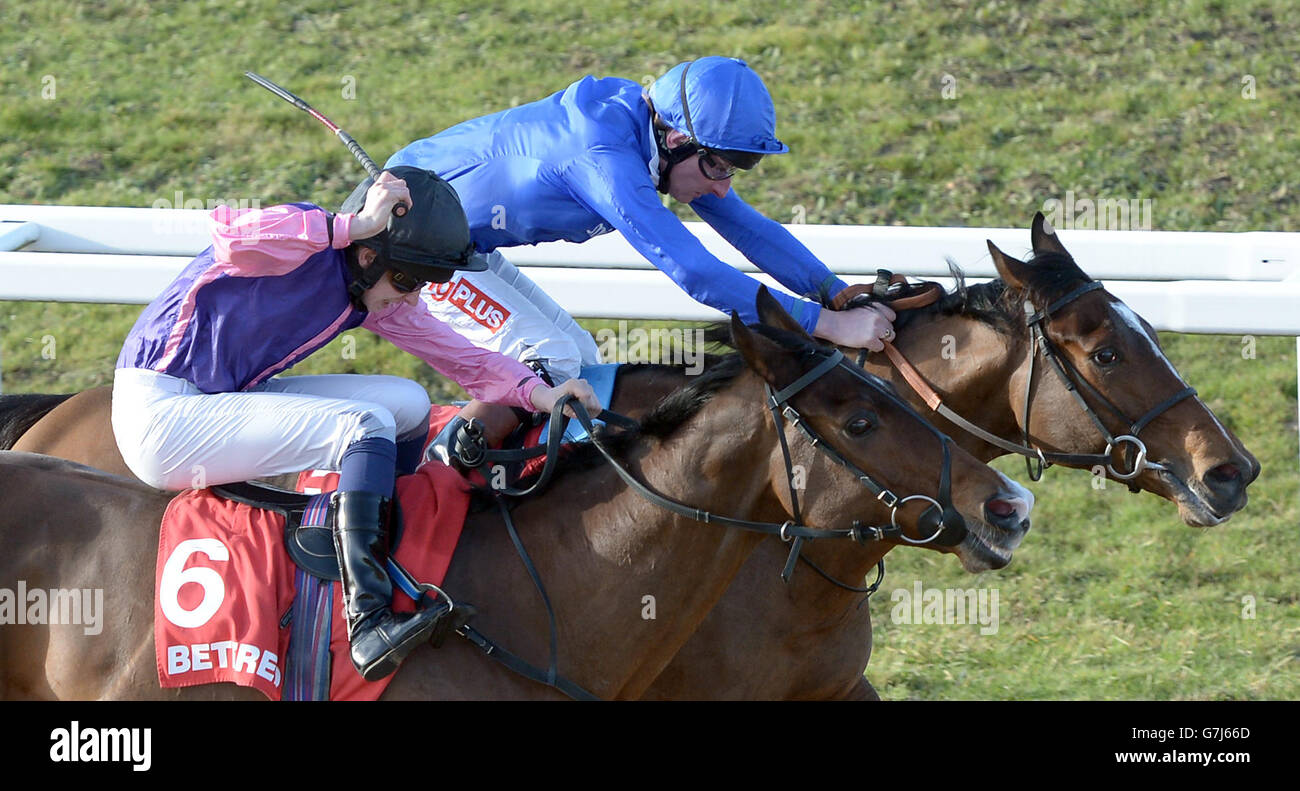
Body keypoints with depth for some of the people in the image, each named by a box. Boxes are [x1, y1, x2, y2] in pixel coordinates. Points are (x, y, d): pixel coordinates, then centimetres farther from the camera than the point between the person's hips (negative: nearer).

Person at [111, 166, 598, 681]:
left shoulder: (379, 302, 6)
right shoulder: (309, 238, -19)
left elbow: (461, 357, 6)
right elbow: (231, 238, -41)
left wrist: (539, 395, -12)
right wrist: (354, 225, -39)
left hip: (227, 400, 9)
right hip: (160, 415, -9)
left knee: (408, 405, 2)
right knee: (367, 426, -22)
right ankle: (369, 626, -27)